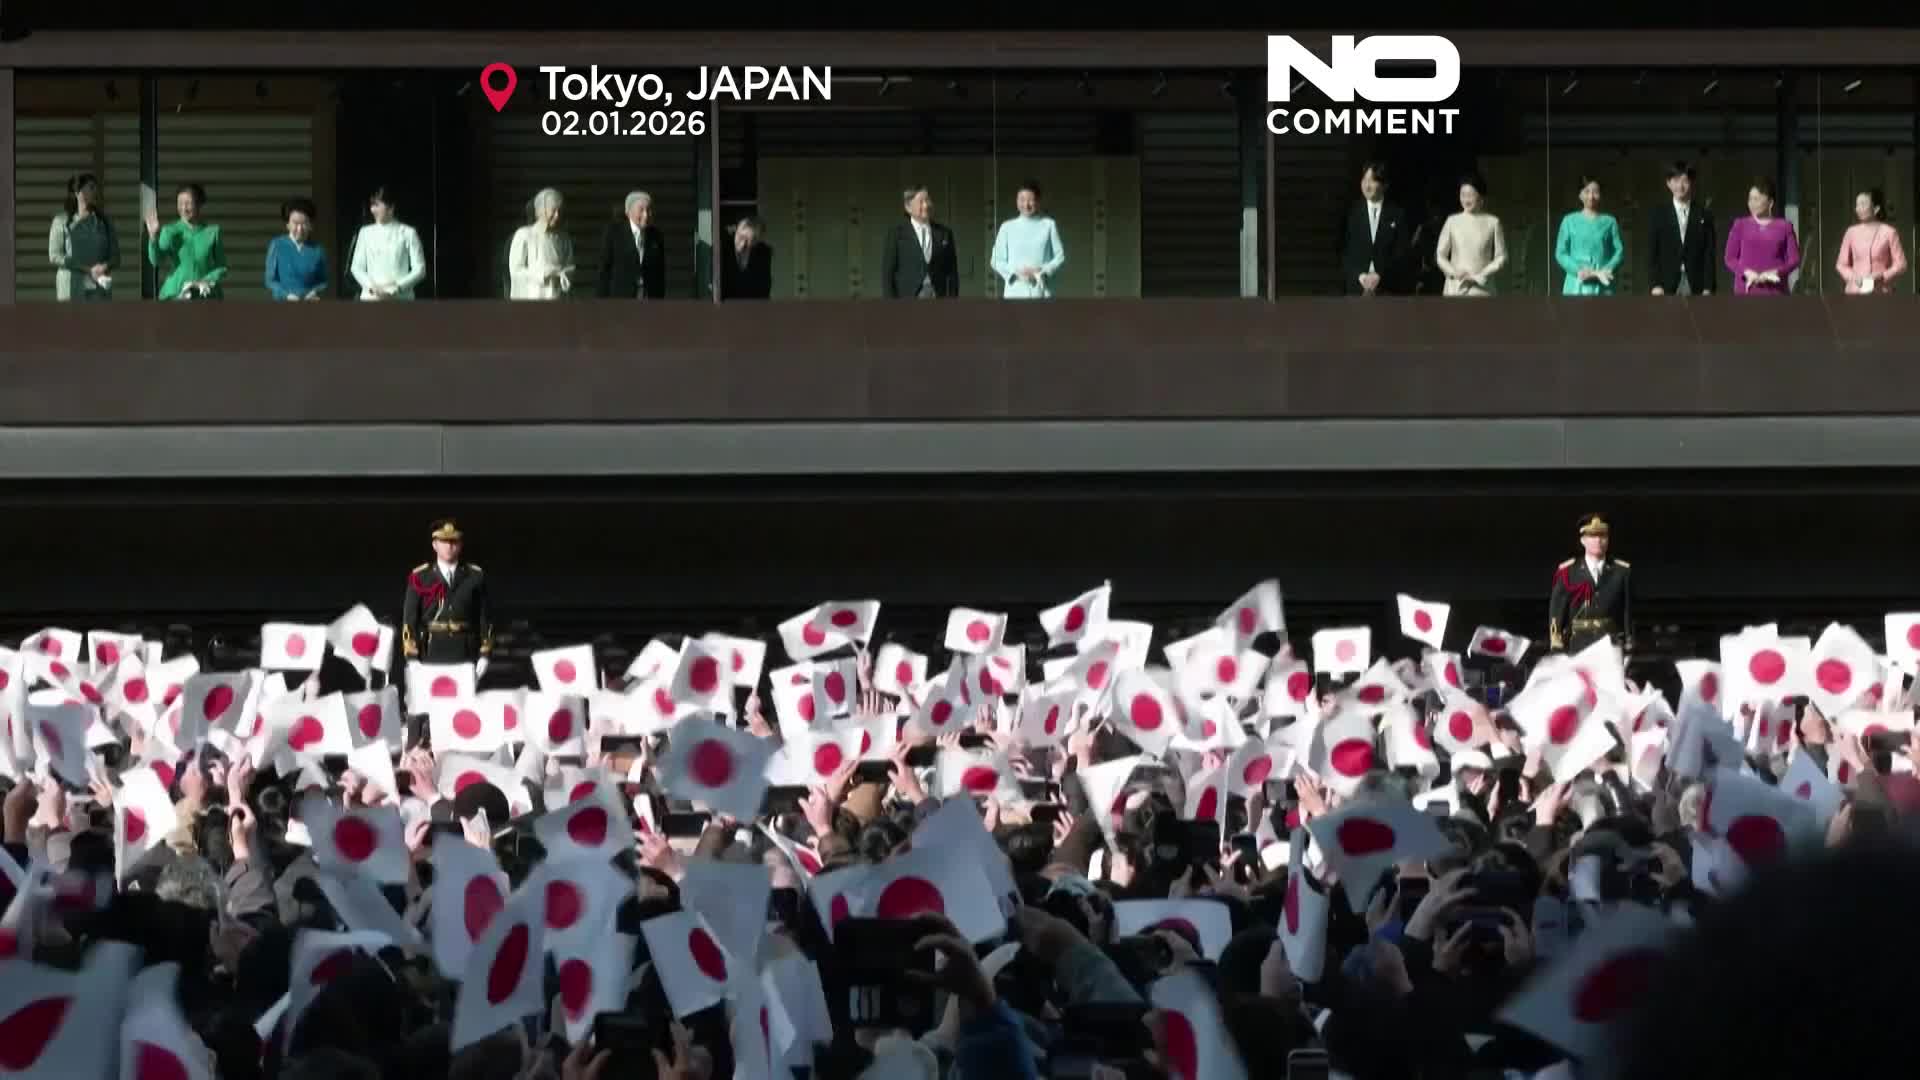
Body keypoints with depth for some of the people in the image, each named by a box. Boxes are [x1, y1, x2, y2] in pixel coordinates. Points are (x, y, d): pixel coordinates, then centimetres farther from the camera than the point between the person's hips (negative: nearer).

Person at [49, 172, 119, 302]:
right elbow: (54, 256, -3)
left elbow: (115, 256, 11)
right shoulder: (62, 221, 3)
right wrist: (88, 269, -11)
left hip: (100, 290, 2)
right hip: (72, 290, -2)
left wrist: (106, 266, -14)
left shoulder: (104, 221, 11)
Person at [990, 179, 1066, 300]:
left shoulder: (1048, 225, 6)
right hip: (1015, 292, 0)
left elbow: (1060, 257, 6)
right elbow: (997, 260, 8)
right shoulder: (1008, 227, 7)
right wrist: (1016, 272, -8)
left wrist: (1043, 271, -10)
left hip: (1041, 293, 0)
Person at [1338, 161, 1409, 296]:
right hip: (1357, 287, 1)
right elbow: (1344, 252, 6)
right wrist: (1359, 275, -8)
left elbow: (1402, 252, 1)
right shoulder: (1352, 213, 8)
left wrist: (1380, 275, -10)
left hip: (1387, 288, -1)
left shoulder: (1397, 214, 5)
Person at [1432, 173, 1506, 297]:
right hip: (1455, 288, 2)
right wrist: (1454, 272, -7)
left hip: (1481, 289, -1)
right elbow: (1440, 255, 10)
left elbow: (1501, 257, 3)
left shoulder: (1492, 223, 2)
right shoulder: (1452, 221, 7)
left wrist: (1479, 276, -8)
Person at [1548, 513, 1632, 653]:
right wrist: (1557, 647, -3)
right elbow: (1556, 612, 4)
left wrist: (1629, 644, 4)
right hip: (1579, 645, 0)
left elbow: (1628, 611, 8)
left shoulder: (1622, 571, 9)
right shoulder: (1567, 572, 5)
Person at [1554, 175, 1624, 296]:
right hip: (1577, 285, 0)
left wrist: (1608, 270, -13)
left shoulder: (1609, 222, 8)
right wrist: (1578, 270, -11)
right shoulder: (1570, 221, 8)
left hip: (1602, 286, 0)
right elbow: (1560, 253, 4)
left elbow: (1620, 251, 4)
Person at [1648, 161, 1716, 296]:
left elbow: (1709, 255, 5)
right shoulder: (1657, 215, 8)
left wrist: (1708, 288, -3)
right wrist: (1656, 284, -5)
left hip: (1695, 285, 0)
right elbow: (1652, 254, 5)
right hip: (1667, 285, 0)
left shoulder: (1704, 215, 9)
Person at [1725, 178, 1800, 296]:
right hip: (1747, 290, 0)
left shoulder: (1784, 227, 6)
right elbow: (1730, 259, 7)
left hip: (1775, 291, 0)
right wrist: (1746, 272, -12)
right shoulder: (1740, 226, 8)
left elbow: (1794, 259, 3)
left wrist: (1776, 272, -15)